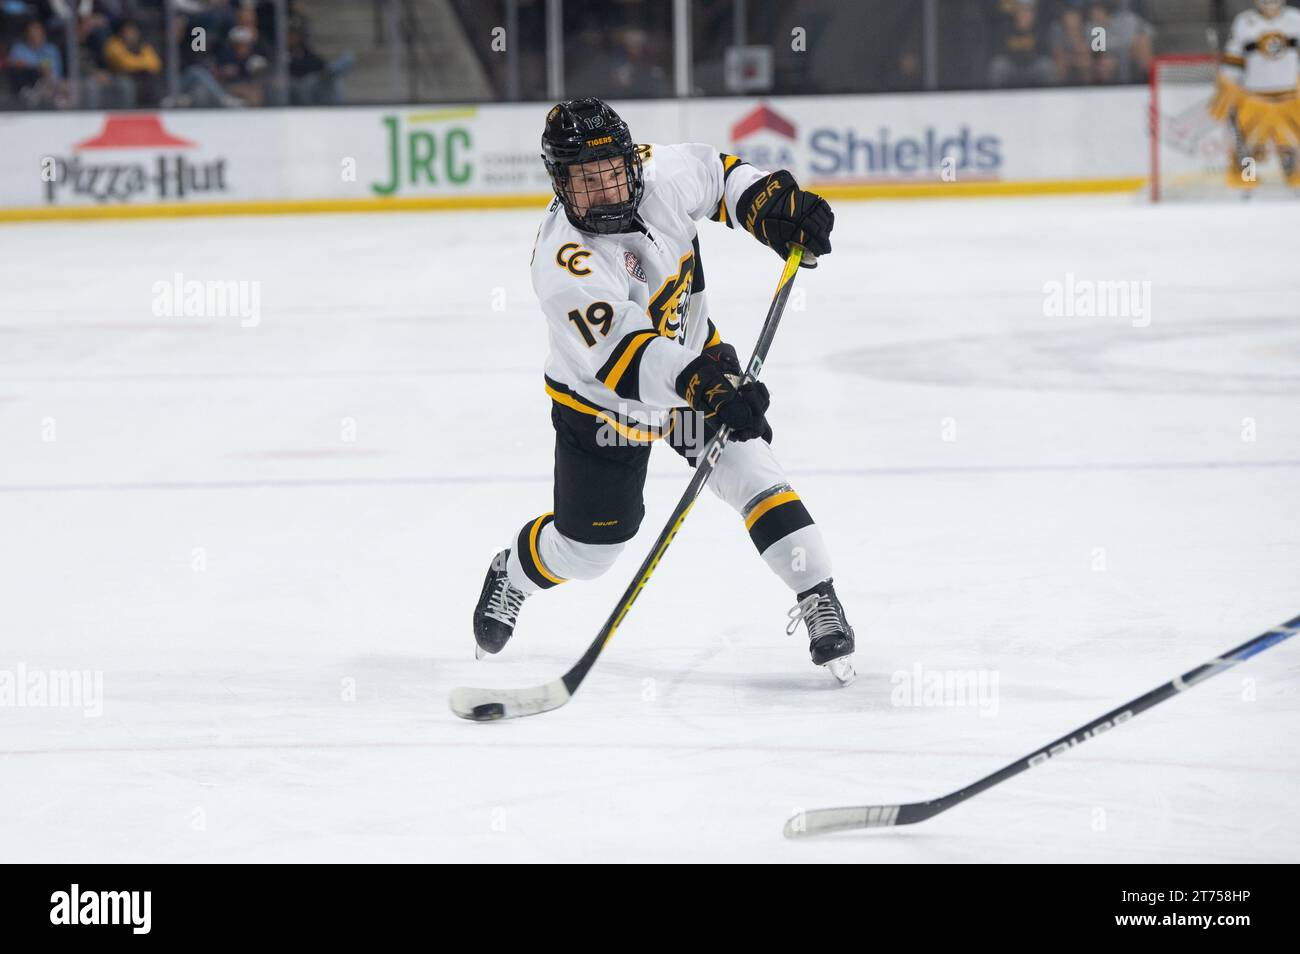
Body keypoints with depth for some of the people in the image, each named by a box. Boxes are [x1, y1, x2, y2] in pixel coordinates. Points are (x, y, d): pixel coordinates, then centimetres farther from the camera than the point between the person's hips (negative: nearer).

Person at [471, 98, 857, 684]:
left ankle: (819, 602, -11)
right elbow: (621, 356, -47)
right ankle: (511, 575, 41)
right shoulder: (563, 262, -37)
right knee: (586, 547, 8)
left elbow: (715, 174, 5)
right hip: (602, 401, -3)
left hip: (695, 357, 4)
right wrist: (702, 386, -60)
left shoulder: (661, 174, -20)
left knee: (749, 472, -17)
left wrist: (777, 208, -11)